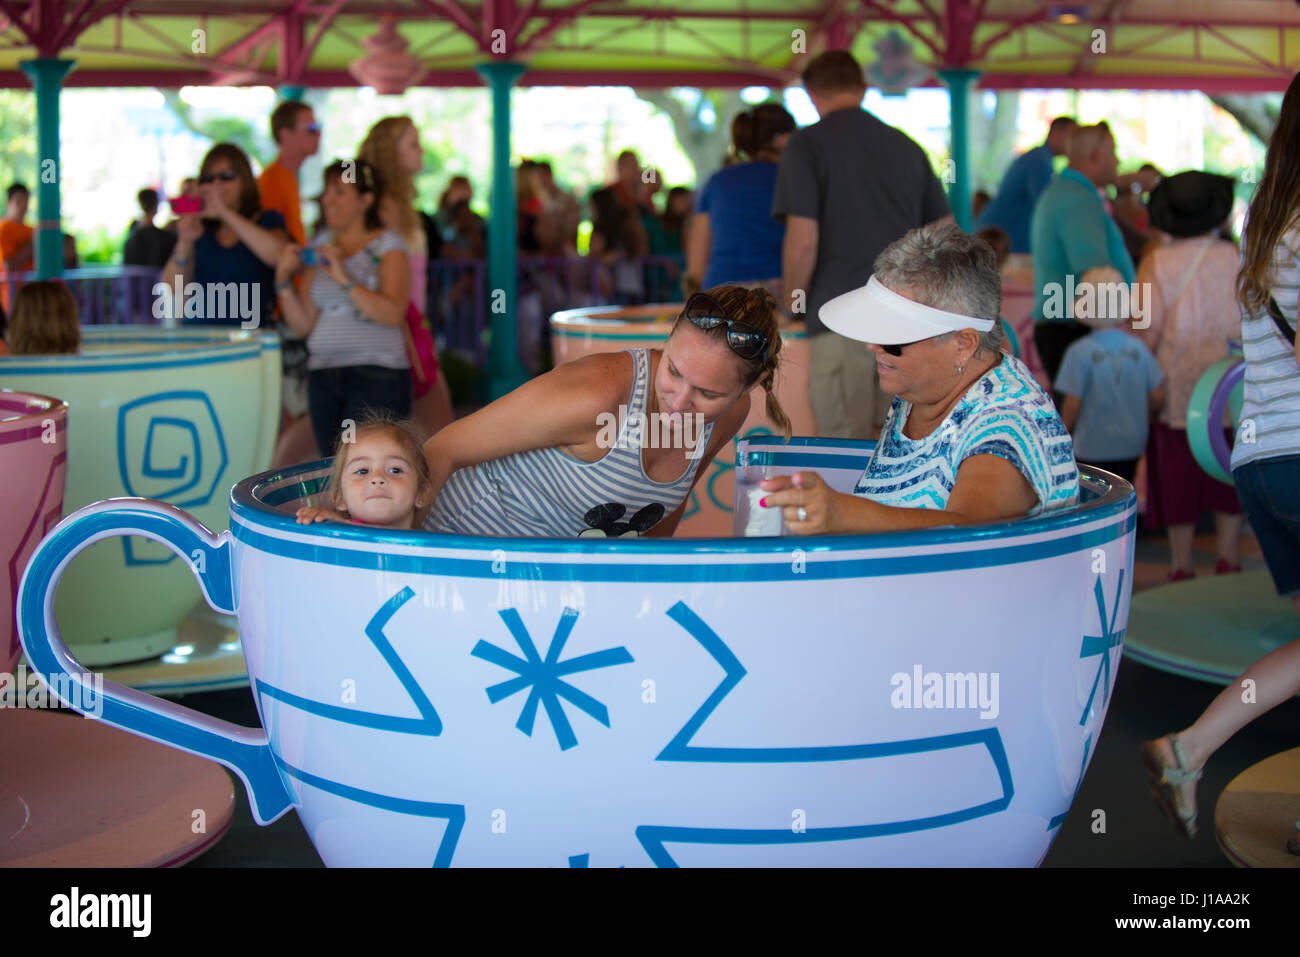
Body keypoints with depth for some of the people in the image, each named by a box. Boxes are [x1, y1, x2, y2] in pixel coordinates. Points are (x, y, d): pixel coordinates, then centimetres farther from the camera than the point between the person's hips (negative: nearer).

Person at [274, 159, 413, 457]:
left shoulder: (387, 245, 2)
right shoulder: (320, 248, 15)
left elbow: (393, 314, -14)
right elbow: (303, 325, 11)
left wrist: (345, 280, -17)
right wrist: (284, 278, -1)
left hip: (377, 375, -5)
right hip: (323, 374, 5)